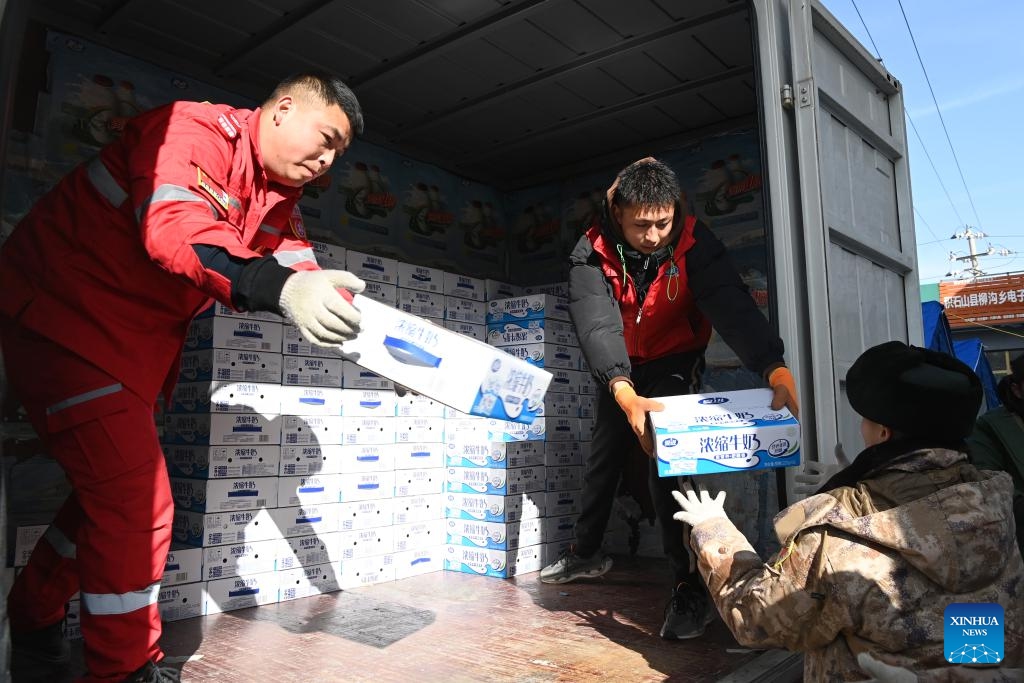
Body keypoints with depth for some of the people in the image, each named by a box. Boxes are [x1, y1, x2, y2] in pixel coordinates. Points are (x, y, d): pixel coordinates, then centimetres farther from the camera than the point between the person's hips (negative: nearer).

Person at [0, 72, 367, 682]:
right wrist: (280, 288, -52)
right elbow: (176, 229, -38)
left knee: (113, 493, 17)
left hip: (129, 350, 9)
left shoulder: (280, 202, 7)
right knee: (137, 504, -11)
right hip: (64, 321, -9)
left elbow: (304, 281, -4)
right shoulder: (196, 128, -19)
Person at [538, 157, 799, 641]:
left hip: (674, 362, -2)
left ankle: (690, 587, -7)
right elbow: (597, 324, -39)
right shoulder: (592, 253, -26)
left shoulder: (693, 242, -26)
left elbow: (731, 305, -38)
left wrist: (776, 370, -54)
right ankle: (586, 554, 36)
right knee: (603, 457, 15)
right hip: (620, 370, 3)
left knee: (666, 462, -18)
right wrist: (623, 392, -56)